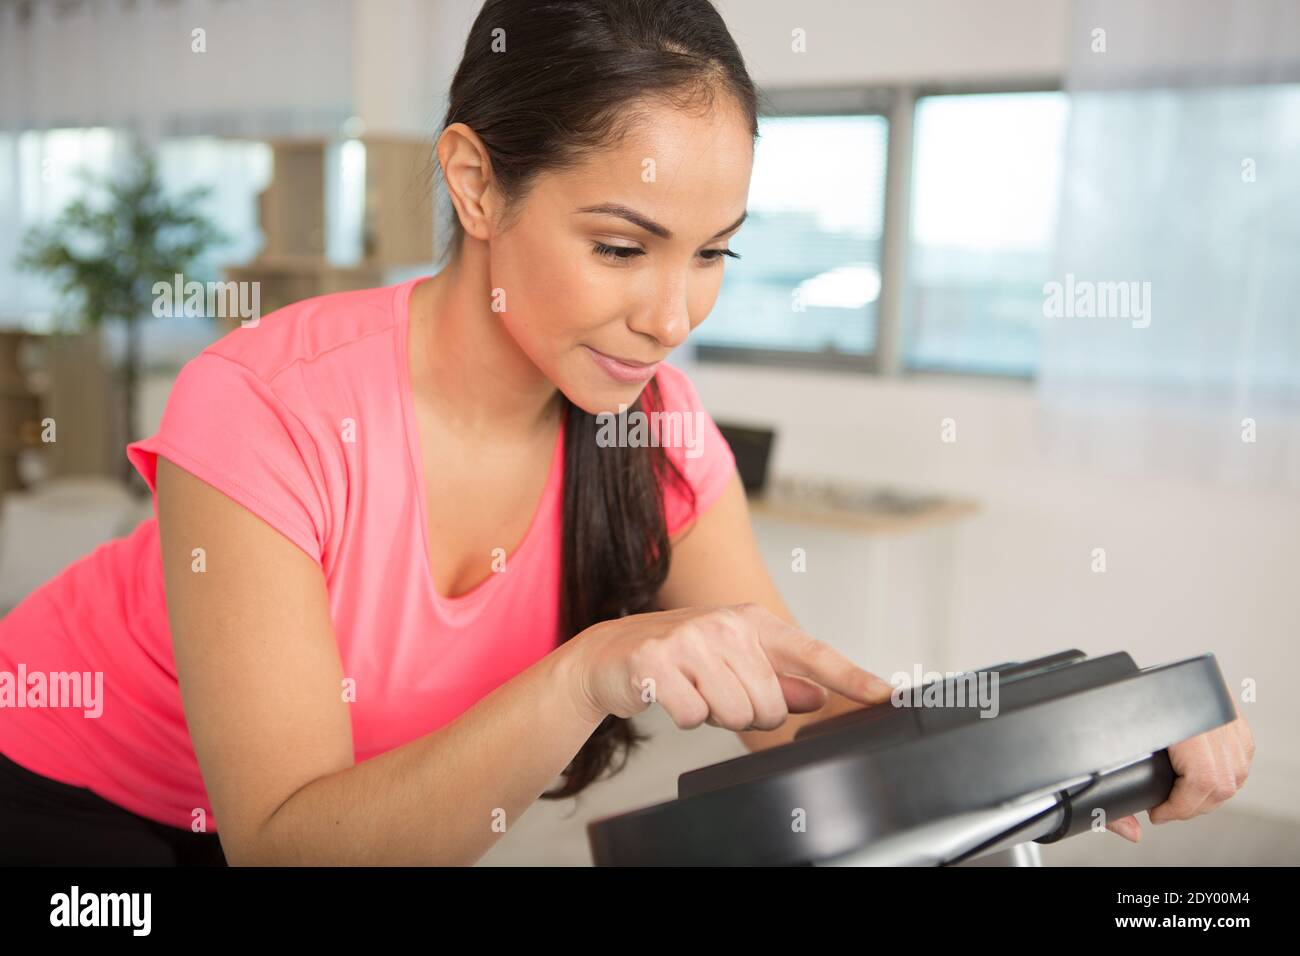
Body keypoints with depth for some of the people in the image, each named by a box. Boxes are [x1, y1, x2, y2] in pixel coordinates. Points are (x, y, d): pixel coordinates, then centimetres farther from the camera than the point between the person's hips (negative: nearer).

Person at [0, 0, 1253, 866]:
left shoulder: (658, 428, -16)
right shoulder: (271, 410, -31)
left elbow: (795, 709, -15)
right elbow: (286, 837, -32)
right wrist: (587, 676, -45)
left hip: (377, 821, 4)